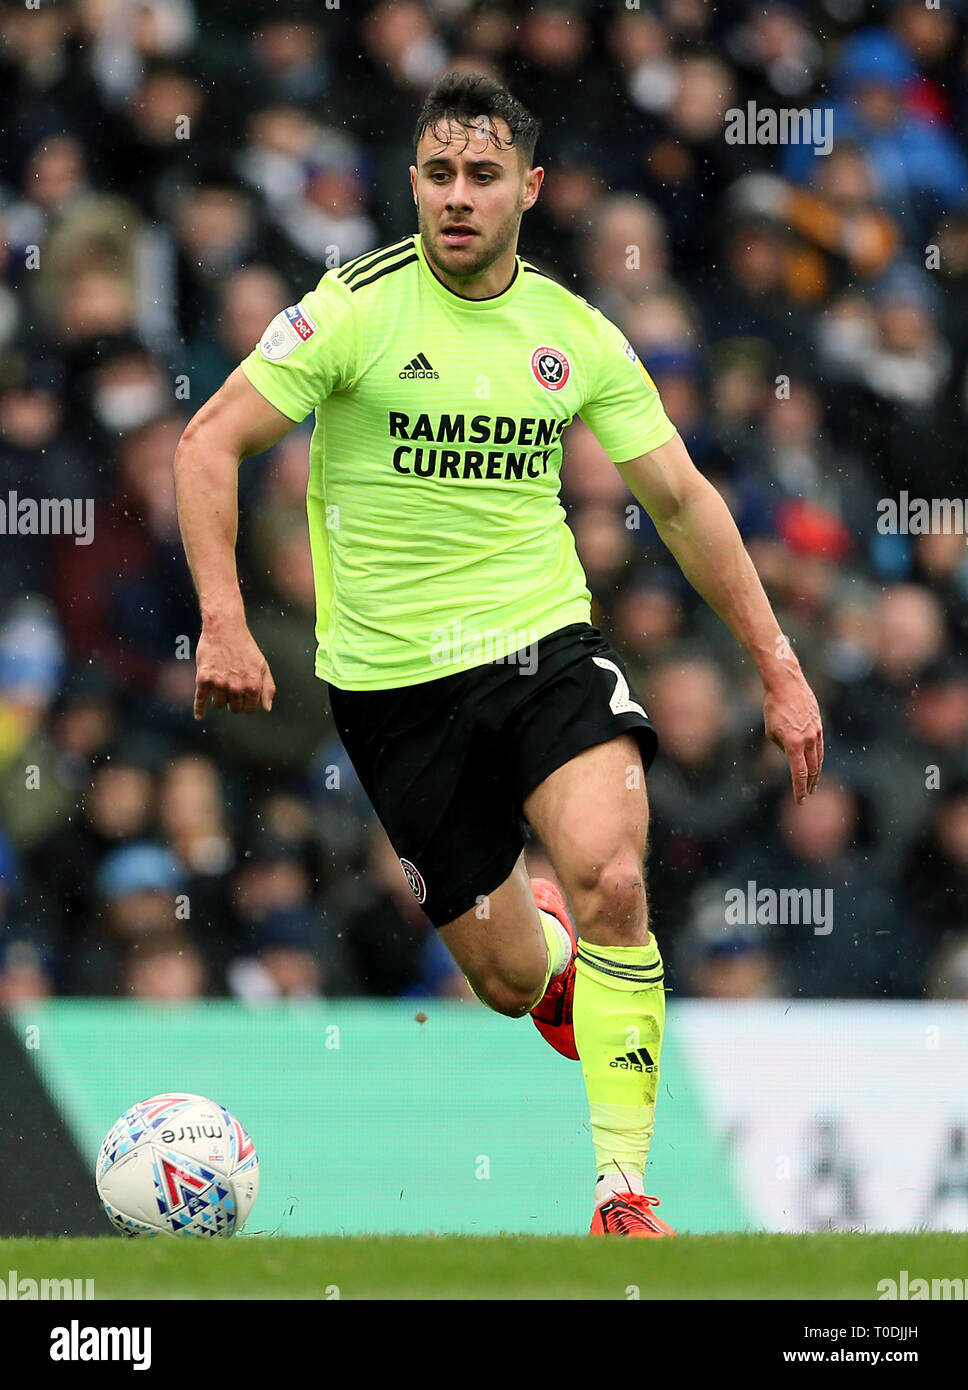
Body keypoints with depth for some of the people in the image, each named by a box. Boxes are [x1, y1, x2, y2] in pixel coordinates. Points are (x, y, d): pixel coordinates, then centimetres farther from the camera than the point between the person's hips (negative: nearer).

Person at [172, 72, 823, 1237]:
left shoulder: (576, 333, 3)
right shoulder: (358, 308, -8)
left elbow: (681, 498, 10)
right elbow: (208, 444, -8)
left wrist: (778, 667, 8)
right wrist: (223, 624, -20)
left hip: (545, 641, 1)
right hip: (393, 680, -1)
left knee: (612, 881, -26)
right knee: (511, 982, 1)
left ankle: (624, 1192, -18)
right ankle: (546, 944, 42)